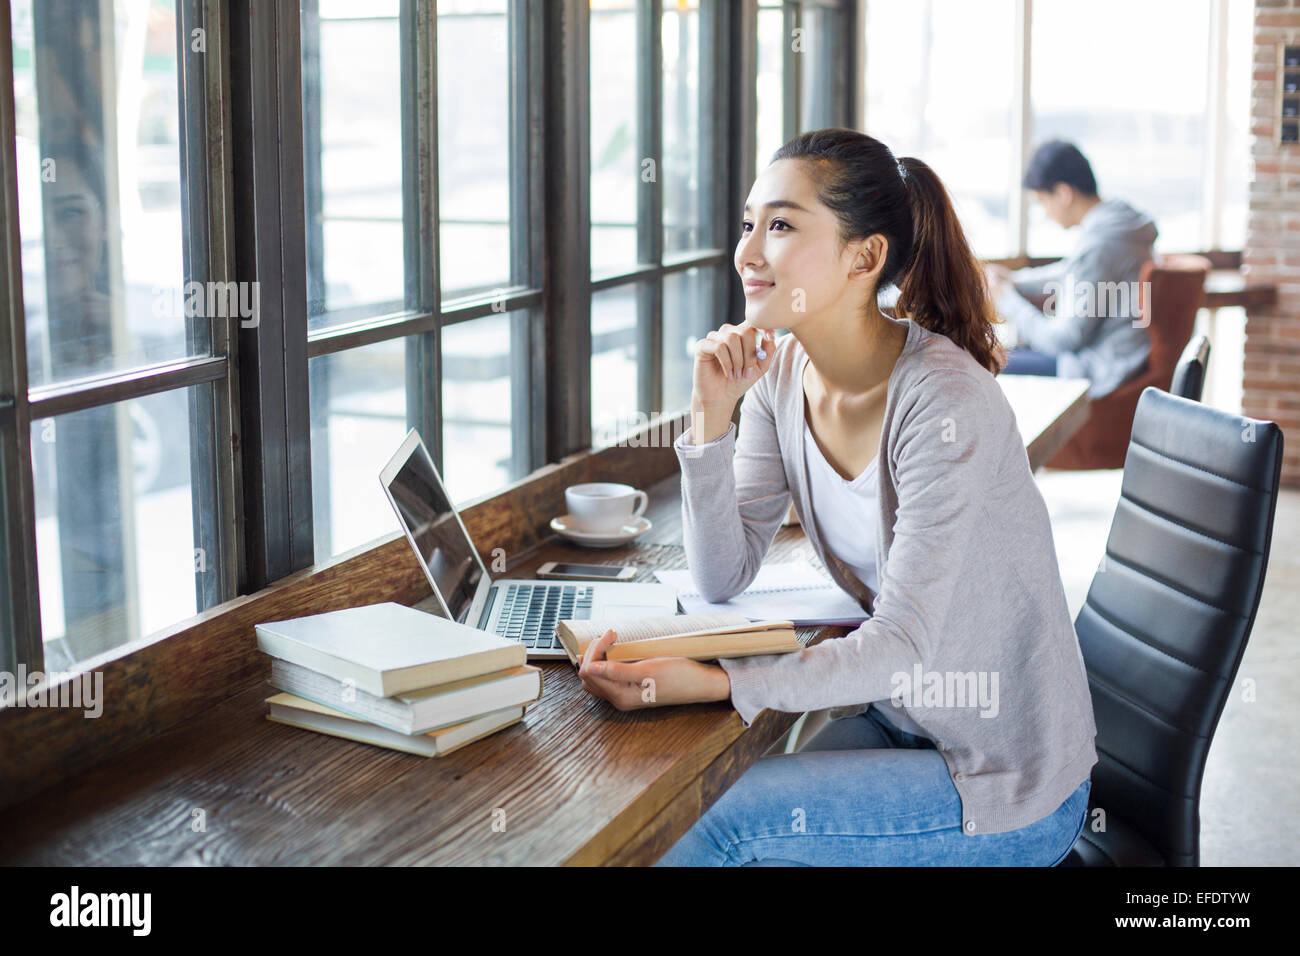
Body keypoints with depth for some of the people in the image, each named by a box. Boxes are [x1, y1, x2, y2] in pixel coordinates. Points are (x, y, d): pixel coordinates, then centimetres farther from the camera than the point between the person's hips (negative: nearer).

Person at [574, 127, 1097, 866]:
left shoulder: (944, 402, -25)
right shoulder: (783, 375, -2)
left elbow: (902, 646, -25)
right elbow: (723, 579, -2)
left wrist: (711, 684, -35)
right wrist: (714, 415, -14)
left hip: (1008, 784, -6)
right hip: (898, 718, 6)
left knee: (734, 820, -20)